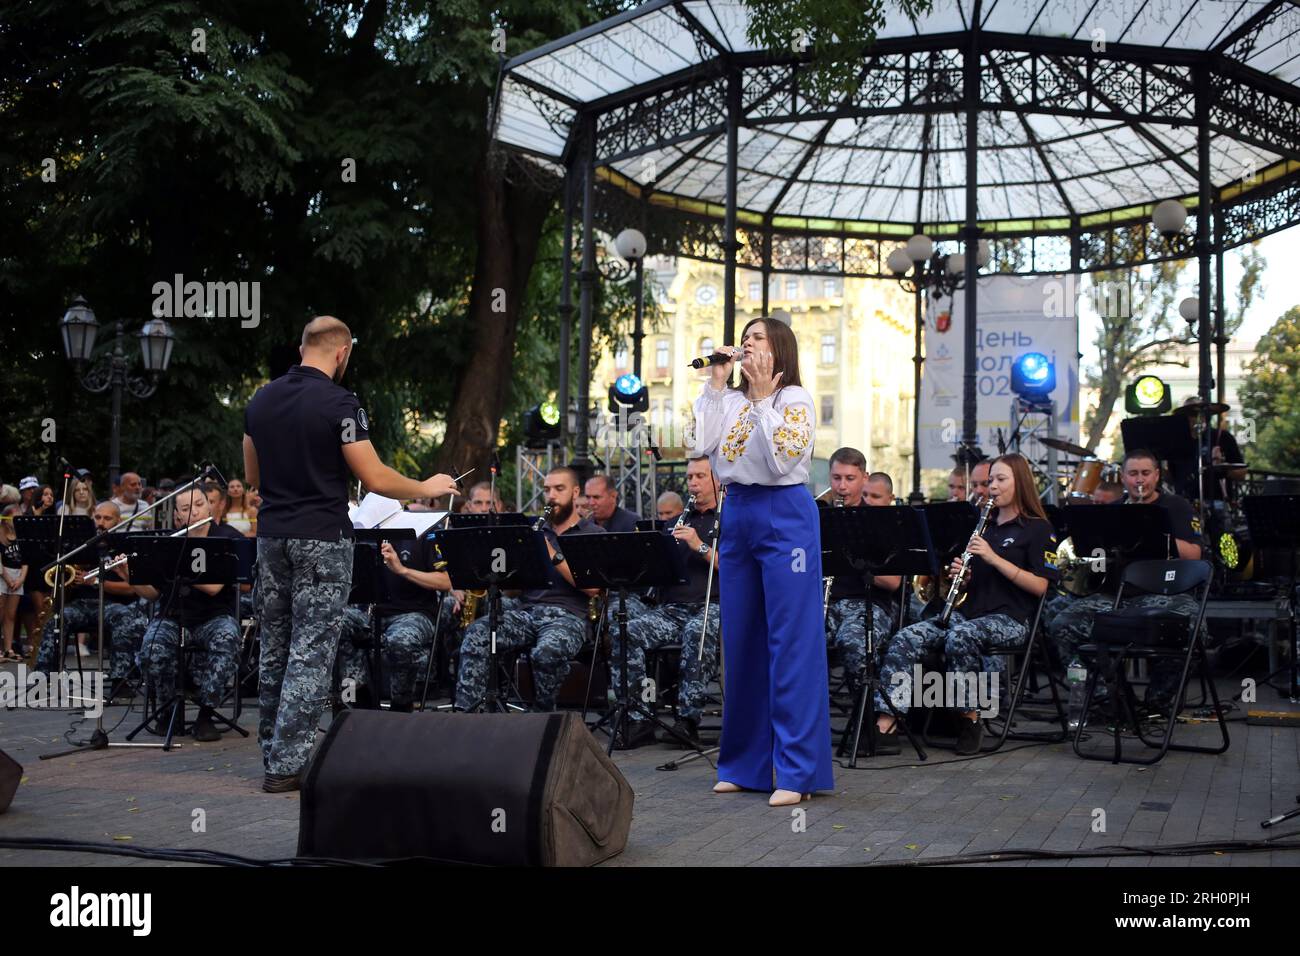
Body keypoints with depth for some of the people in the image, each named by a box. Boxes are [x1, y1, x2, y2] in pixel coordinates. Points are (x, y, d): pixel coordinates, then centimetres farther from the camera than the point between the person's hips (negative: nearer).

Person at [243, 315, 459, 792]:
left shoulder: (260, 401, 8)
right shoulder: (339, 404, -13)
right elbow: (375, 478, -13)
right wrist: (428, 488, 3)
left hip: (272, 535, 7)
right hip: (322, 539, -6)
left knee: (275, 647, 13)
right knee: (312, 651, -3)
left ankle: (272, 751, 19)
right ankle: (288, 764, -3)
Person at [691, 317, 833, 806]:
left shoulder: (795, 398, -2)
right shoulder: (731, 400, 14)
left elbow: (783, 458, -16)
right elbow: (704, 444, -3)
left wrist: (762, 397, -15)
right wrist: (716, 384, -2)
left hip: (785, 517, -6)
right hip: (737, 516, 6)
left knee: (791, 640, -7)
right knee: (740, 640, 9)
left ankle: (797, 770, -4)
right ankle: (745, 764, 19)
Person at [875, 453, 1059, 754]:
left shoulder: (1038, 529, 1)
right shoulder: (984, 525, 21)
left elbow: (1040, 586, -10)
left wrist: (994, 558, -16)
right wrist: (958, 573, 3)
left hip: (1009, 619, -6)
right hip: (967, 612, 6)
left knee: (960, 636, -38)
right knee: (905, 639, -19)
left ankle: (971, 718, -21)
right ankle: (887, 722, -28)